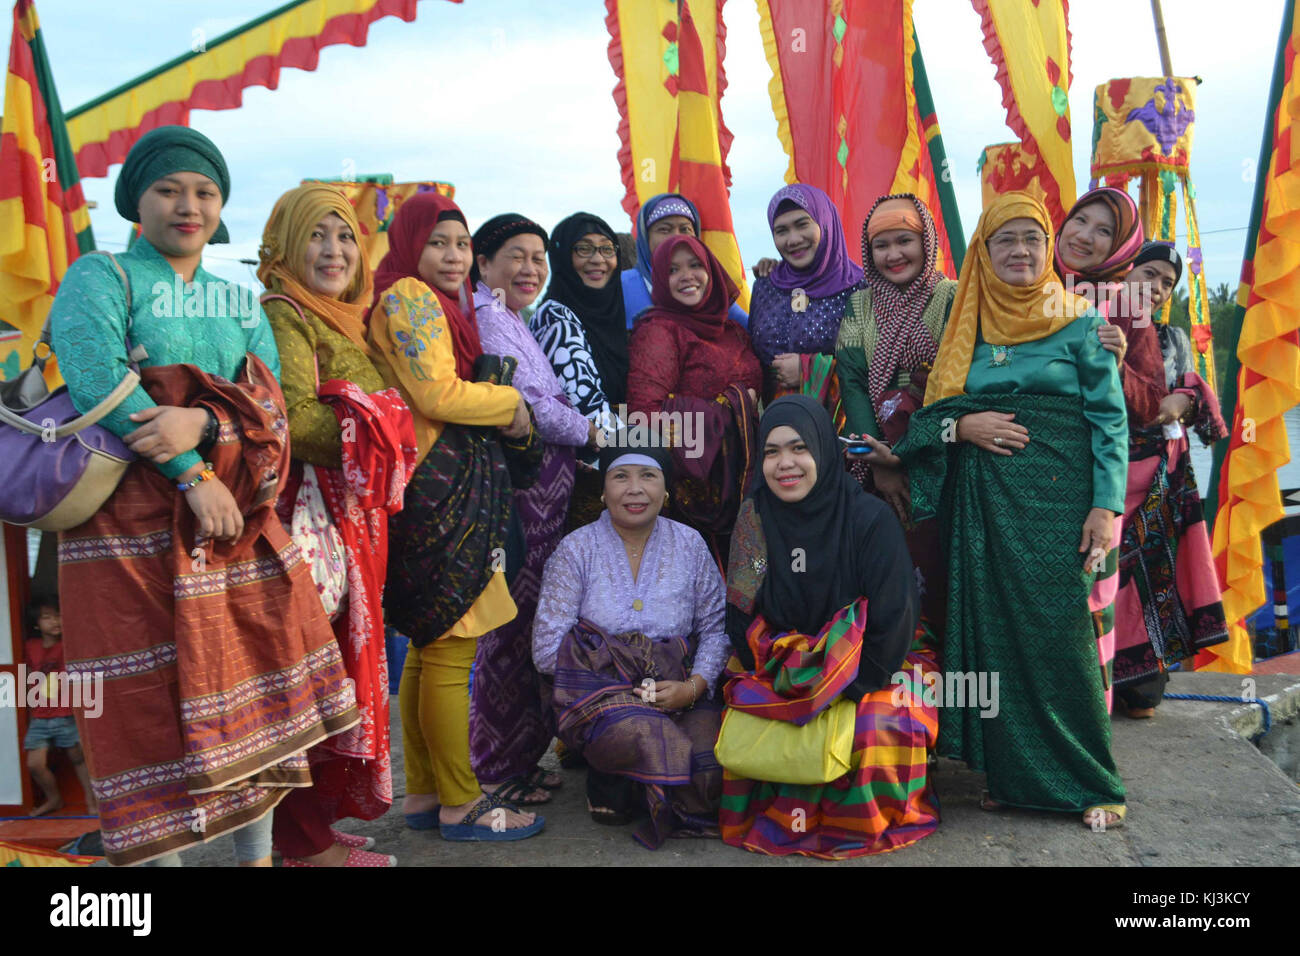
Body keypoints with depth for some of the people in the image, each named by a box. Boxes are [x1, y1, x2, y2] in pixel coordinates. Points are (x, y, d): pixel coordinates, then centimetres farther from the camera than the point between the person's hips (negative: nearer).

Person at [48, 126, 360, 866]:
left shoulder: (241, 301, 18)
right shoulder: (98, 279, 3)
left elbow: (271, 399, 3)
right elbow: (99, 387, -14)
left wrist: (202, 423, -18)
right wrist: (196, 476, -19)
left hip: (235, 512, 5)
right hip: (133, 516, -5)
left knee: (254, 677, 6)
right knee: (153, 695, -4)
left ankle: (258, 854, 19)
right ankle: (160, 855, 7)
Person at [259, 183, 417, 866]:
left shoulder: (343, 320, 19)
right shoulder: (283, 314, -8)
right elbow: (296, 419, -21)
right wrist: (368, 439, -10)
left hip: (353, 516, 9)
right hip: (313, 514, -9)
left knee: (341, 662, 13)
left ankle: (317, 821, 25)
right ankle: (306, 841, 9)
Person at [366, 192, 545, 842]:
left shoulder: (441, 301, 23)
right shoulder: (409, 296, -7)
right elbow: (438, 396, -17)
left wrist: (504, 416, 4)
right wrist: (511, 403, -3)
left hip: (442, 489, 10)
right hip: (438, 488, -10)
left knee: (429, 646, 13)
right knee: (450, 647, -5)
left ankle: (422, 794, 22)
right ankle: (460, 804, 5)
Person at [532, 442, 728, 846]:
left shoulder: (689, 545, 9)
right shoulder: (576, 549, 2)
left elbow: (715, 628, 7)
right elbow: (547, 648, -3)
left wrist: (693, 686, -12)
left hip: (679, 693, 3)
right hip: (600, 697, -3)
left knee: (712, 764, -25)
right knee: (649, 738, -34)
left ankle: (622, 783, 5)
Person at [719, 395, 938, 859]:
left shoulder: (870, 518, -14)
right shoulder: (754, 519, -2)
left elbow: (892, 623, -15)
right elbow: (740, 618, 2)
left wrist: (847, 692, -19)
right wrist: (770, 682, -11)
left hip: (867, 669, -3)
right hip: (776, 675, 3)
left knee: (879, 725, -31)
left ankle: (870, 819, -1)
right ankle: (783, 810, 4)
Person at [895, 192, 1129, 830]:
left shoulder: (1079, 323, 5)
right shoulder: (968, 329, 13)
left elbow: (1110, 418, -1)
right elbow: (932, 412, 13)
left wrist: (1106, 505, -9)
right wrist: (963, 425, -9)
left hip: (1059, 497, -3)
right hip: (985, 502, 3)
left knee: (1062, 631, -5)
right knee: (995, 631, 3)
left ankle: (1089, 783, 9)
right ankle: (1013, 776, 15)